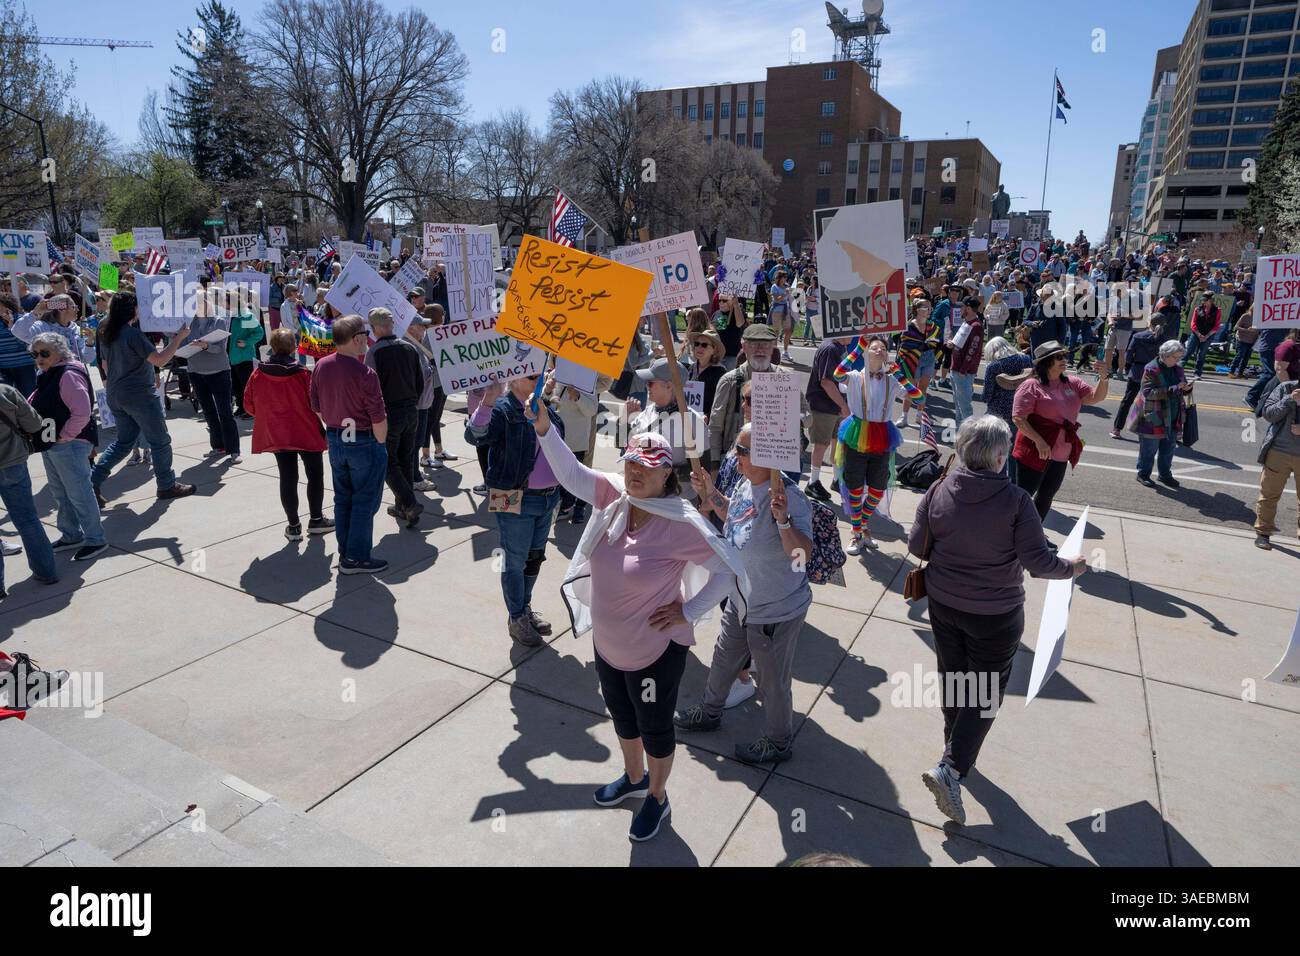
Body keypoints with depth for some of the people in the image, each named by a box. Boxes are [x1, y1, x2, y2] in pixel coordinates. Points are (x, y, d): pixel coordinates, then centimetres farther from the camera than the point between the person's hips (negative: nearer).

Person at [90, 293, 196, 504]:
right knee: (160, 441, 5)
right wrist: (179, 337, -17)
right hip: (140, 395, -8)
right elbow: (159, 360, -20)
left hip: (116, 396, 8)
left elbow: (105, 365, 18)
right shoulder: (133, 333, -18)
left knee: (123, 441, 18)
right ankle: (167, 486, 13)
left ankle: (93, 480, 9)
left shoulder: (106, 334, 8)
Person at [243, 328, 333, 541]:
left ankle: (293, 525, 16)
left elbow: (249, 405, 1)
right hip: (307, 433, -3)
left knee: (287, 478, 11)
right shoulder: (304, 374, -18)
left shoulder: (257, 374, -7)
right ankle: (316, 520, 22)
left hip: (276, 434, 3)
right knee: (315, 475, 14)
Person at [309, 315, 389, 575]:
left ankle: (345, 554, 25)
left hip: (335, 439, 7)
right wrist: (381, 444, -4)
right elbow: (378, 419, -19)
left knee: (342, 498, 17)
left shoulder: (321, 367, -1)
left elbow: (316, 407, 9)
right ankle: (357, 558, 11)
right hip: (363, 442, -7)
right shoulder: (364, 373, -23)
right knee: (365, 501, 5)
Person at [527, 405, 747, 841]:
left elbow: (730, 571, -22)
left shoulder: (681, 523, -27)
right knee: (621, 714, 29)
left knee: (654, 727, 18)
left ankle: (657, 798, 46)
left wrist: (687, 612, -20)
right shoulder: (615, 495, -10)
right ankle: (634, 777, 58)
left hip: (656, 651, -6)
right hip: (607, 642, 6)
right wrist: (543, 425, -25)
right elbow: (570, 474, -13)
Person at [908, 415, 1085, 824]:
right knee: (985, 692, 11)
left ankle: (955, 749, 44)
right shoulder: (1016, 501, -21)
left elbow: (916, 546, -5)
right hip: (995, 615, -4)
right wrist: (1072, 567, 3)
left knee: (953, 678, 24)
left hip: (943, 605, 4)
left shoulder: (938, 492, -12)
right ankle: (950, 769, 1)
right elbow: (1038, 561, -18)